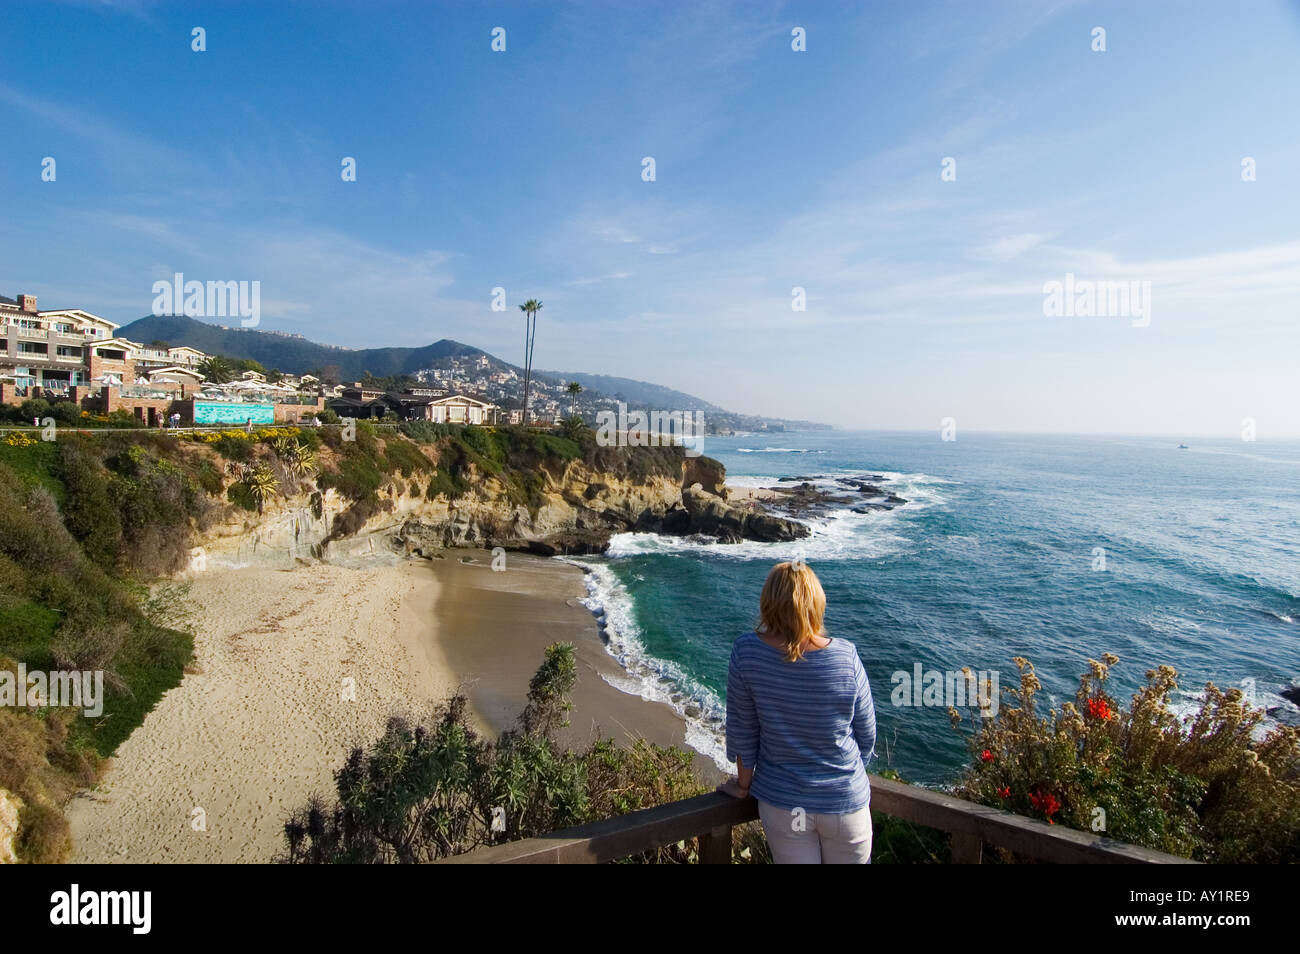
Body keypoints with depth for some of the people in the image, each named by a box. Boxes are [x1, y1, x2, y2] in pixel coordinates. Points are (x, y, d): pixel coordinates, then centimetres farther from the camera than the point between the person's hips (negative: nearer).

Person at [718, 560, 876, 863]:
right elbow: (867, 736, -4)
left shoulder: (745, 652, -19)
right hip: (845, 803, 0)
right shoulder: (846, 656, -18)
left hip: (781, 805, 0)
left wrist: (743, 785, 10)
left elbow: (741, 731, -8)